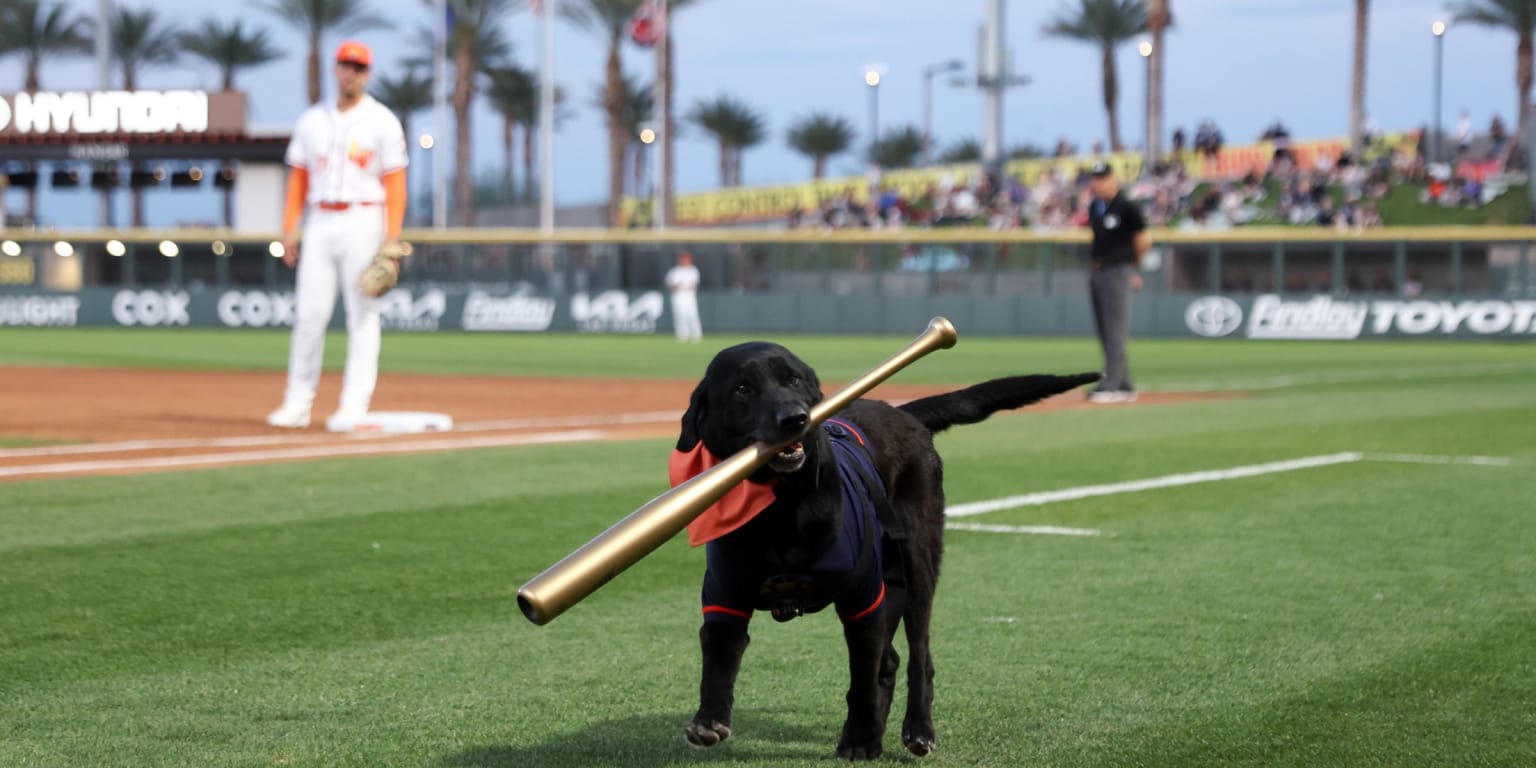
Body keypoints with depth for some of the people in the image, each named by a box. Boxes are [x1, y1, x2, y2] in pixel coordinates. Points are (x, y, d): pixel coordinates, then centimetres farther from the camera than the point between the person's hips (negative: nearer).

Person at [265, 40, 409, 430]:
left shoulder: (382, 121, 0)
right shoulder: (312, 120, 11)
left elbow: (395, 182, -4)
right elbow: (298, 177, 13)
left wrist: (392, 237, -12)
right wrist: (290, 228, 4)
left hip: (362, 220, -4)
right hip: (320, 222, 4)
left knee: (362, 314, -4)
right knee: (309, 313, 1)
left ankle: (354, 404, -3)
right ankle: (298, 402, 6)